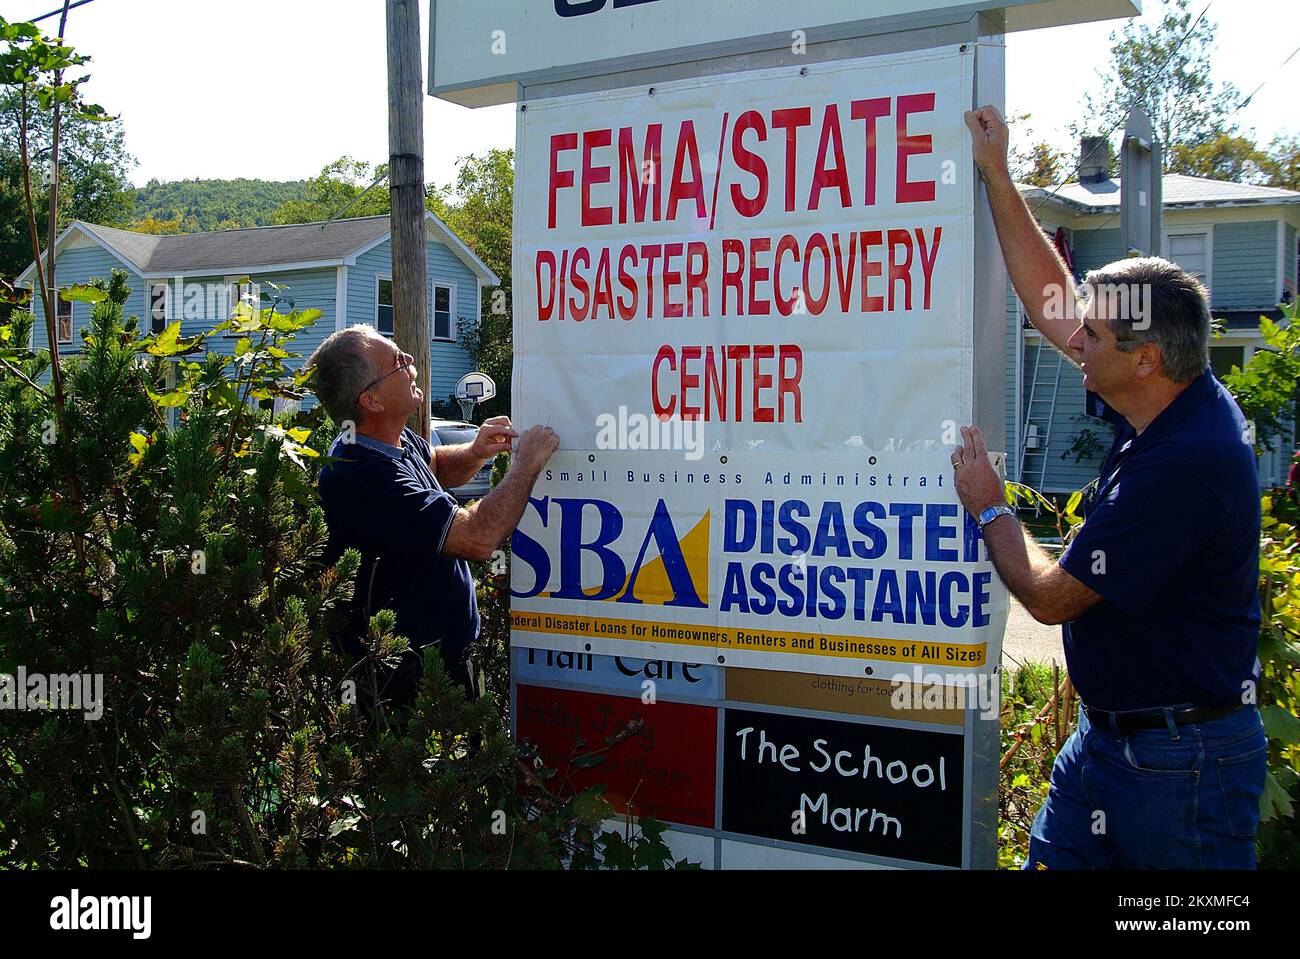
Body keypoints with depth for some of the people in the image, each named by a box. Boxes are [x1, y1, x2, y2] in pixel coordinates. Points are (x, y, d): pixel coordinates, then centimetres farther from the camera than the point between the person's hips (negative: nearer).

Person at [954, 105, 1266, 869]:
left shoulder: (1184, 462, -28)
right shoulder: (1181, 403, 0)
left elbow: (1050, 596, -20)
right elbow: (1052, 299, 13)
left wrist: (990, 507, -2)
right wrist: (997, 176, 14)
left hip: (1180, 761, -9)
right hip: (1107, 737, 9)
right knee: (1049, 861, 13)